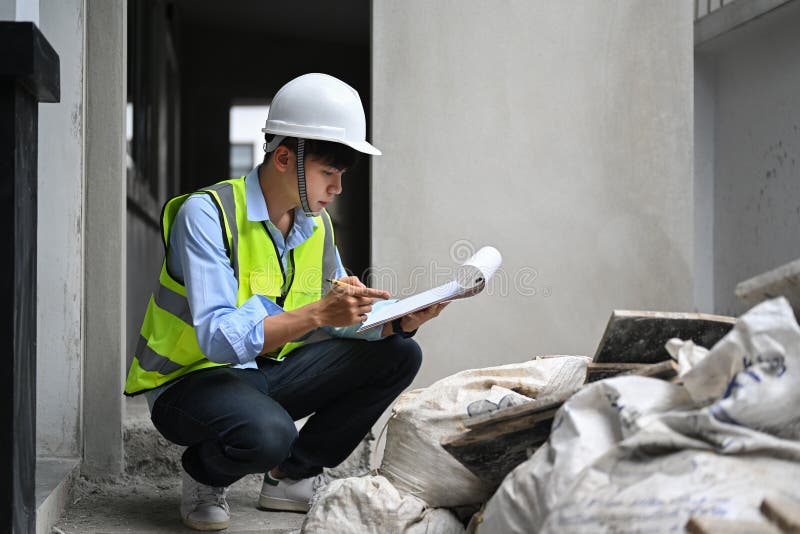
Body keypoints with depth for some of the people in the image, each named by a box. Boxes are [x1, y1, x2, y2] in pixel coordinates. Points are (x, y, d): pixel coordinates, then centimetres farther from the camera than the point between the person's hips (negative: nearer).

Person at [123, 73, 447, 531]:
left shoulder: (316, 224, 4)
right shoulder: (206, 214, -21)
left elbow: (340, 319, 6)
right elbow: (218, 338, -31)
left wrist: (400, 321, -15)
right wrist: (317, 313, -41)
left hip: (267, 374, 8)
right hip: (192, 378, -7)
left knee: (398, 355, -3)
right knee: (267, 433, -39)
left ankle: (293, 476, 5)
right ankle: (205, 475, -2)